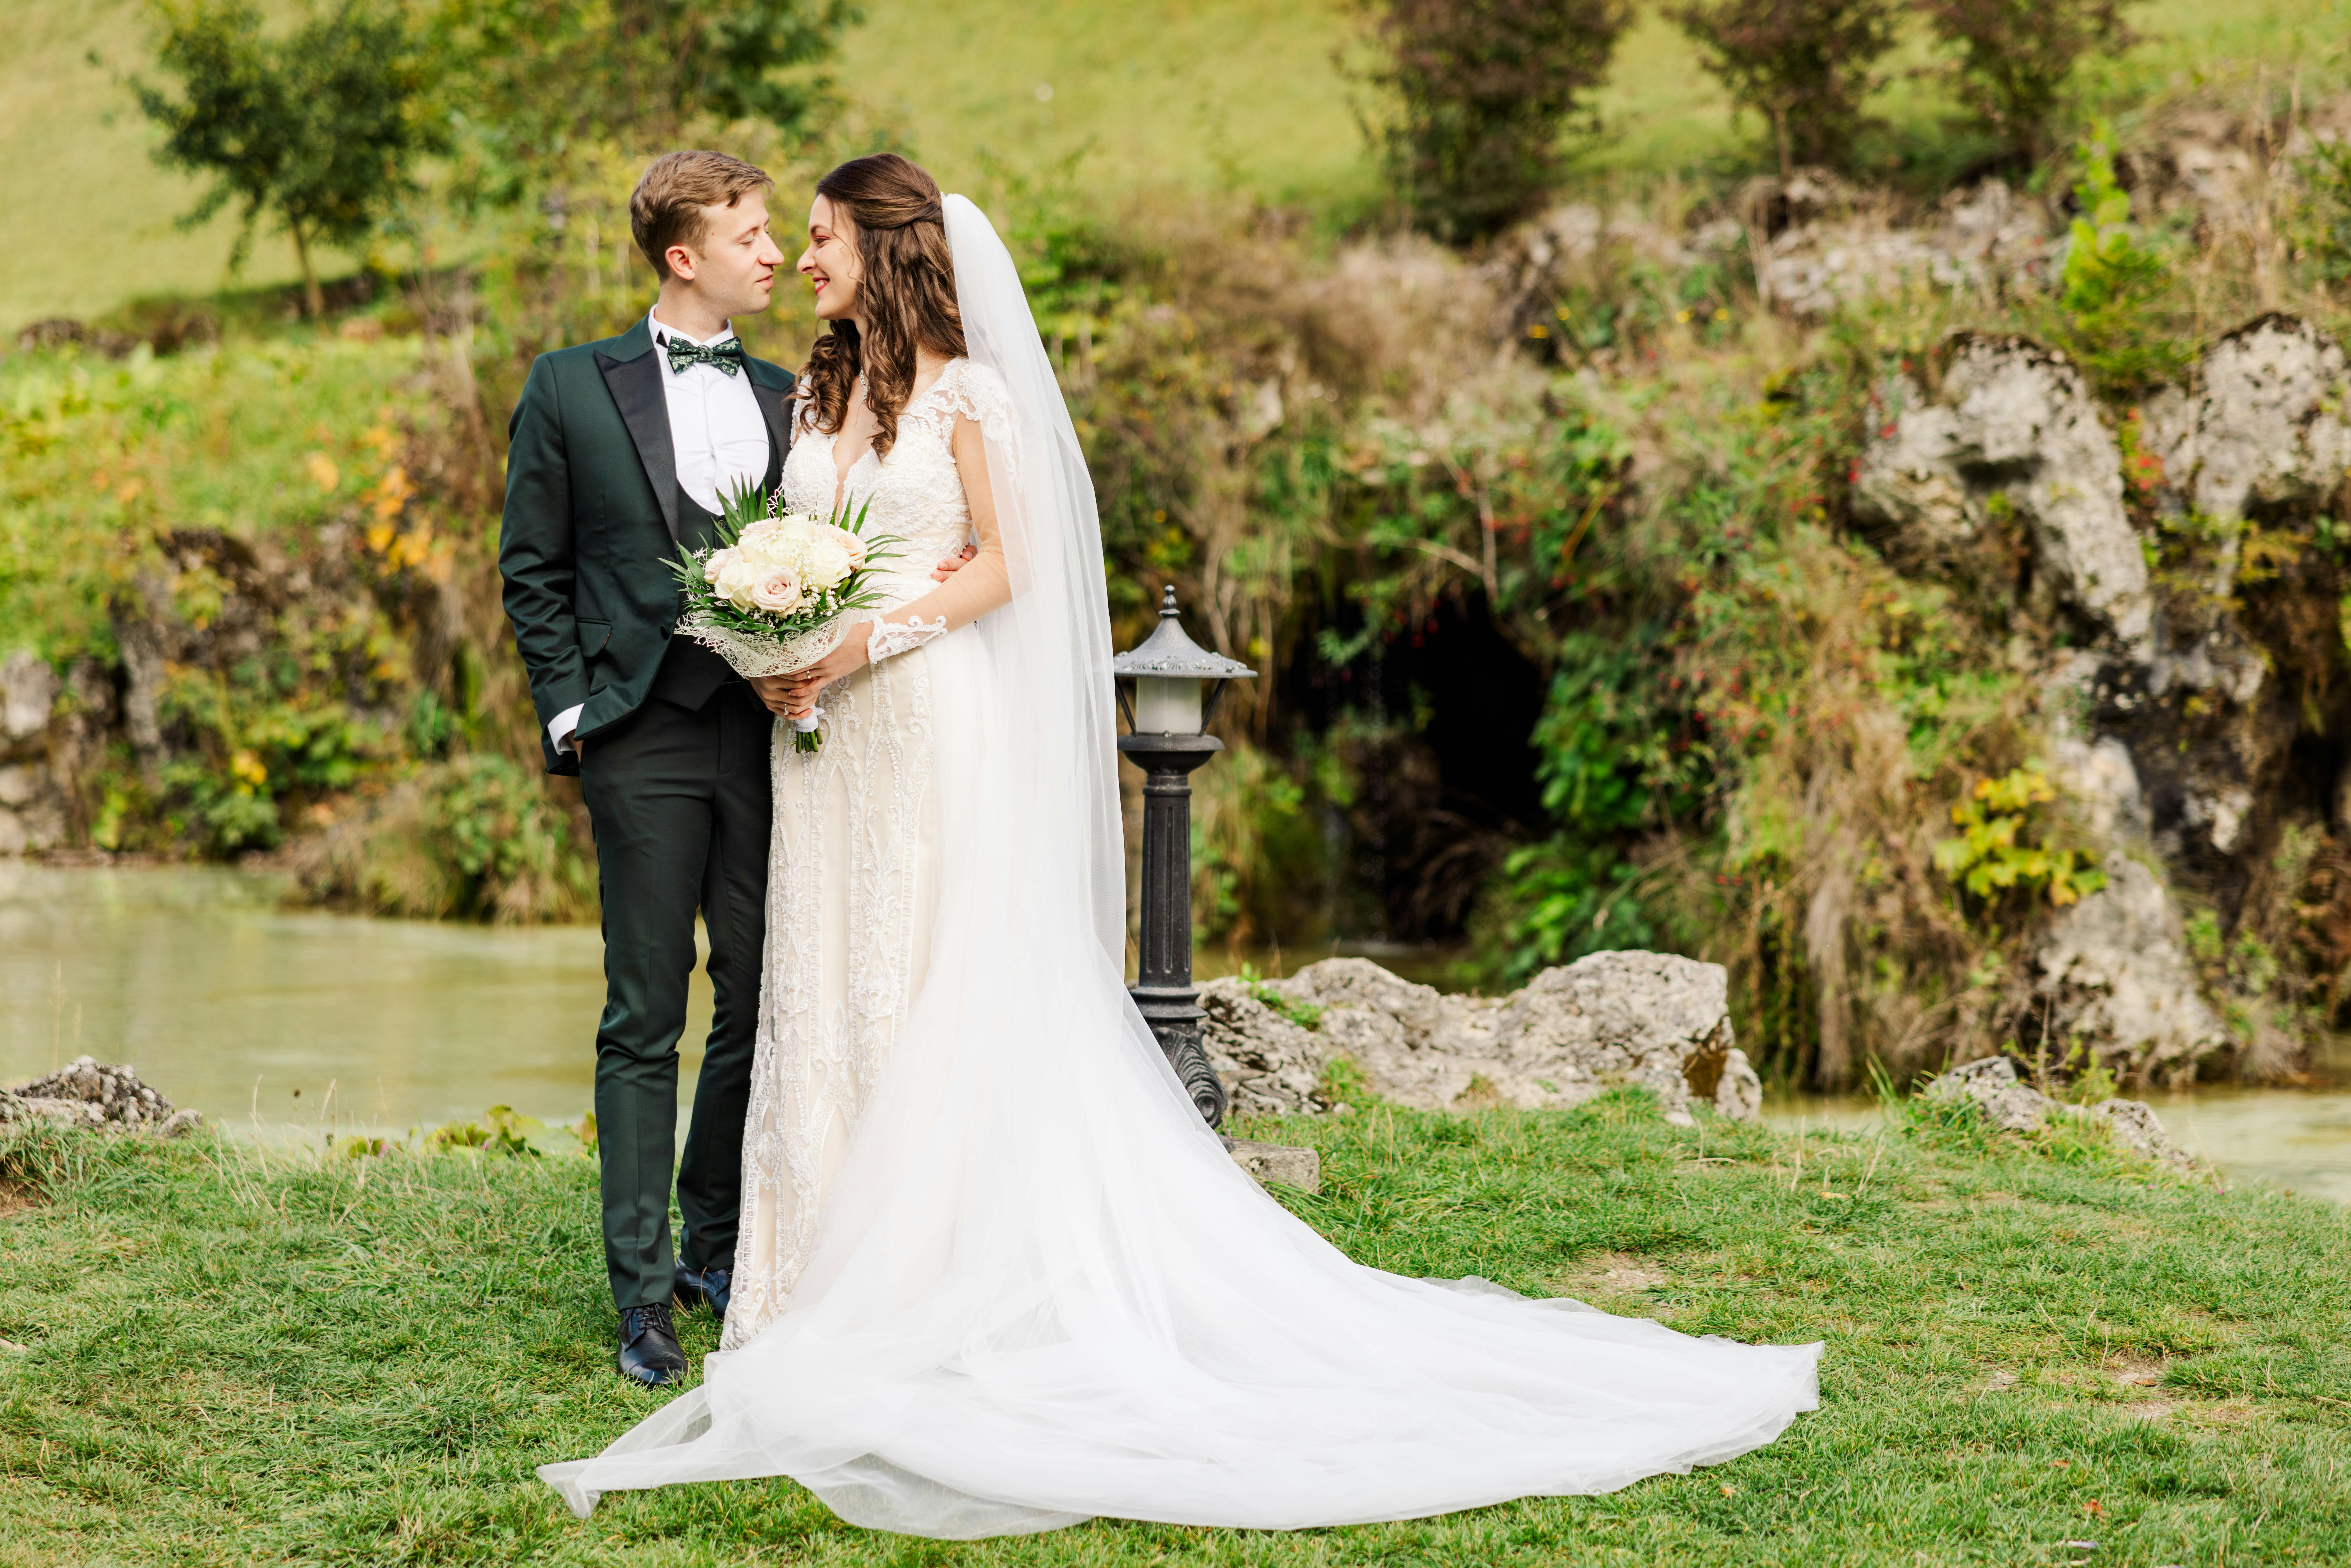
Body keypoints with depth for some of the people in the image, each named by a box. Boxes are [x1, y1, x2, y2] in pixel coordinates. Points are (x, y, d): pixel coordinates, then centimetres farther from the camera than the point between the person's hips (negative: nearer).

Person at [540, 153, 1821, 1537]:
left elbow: (999, 565, -10)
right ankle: (842, 1265, 12)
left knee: (949, 995, -5)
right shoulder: (820, 398, 14)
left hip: (938, 726, -7)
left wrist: (867, 646, -17)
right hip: (833, 743, 7)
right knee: (831, 992, 6)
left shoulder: (965, 393, -5)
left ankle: (954, 1274, -1)